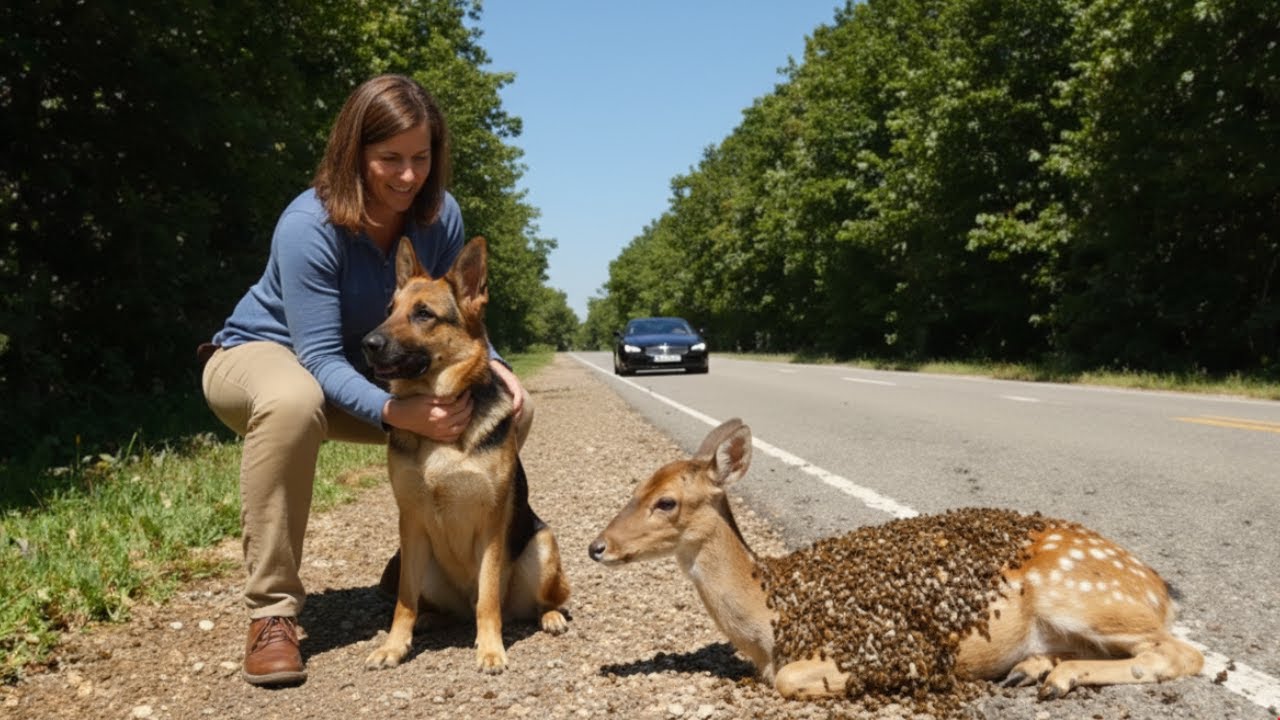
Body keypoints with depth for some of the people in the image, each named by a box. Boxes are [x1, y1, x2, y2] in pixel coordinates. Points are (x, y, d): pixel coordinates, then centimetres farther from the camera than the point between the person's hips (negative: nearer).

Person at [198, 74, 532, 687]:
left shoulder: (439, 216, -13)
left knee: (510, 408, -11)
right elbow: (322, 361, -33)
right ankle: (272, 611, -28)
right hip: (260, 357, -5)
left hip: (366, 371, 5)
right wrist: (397, 412, -49)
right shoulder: (309, 226, -30)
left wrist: (489, 364, -25)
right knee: (293, 401, -44)